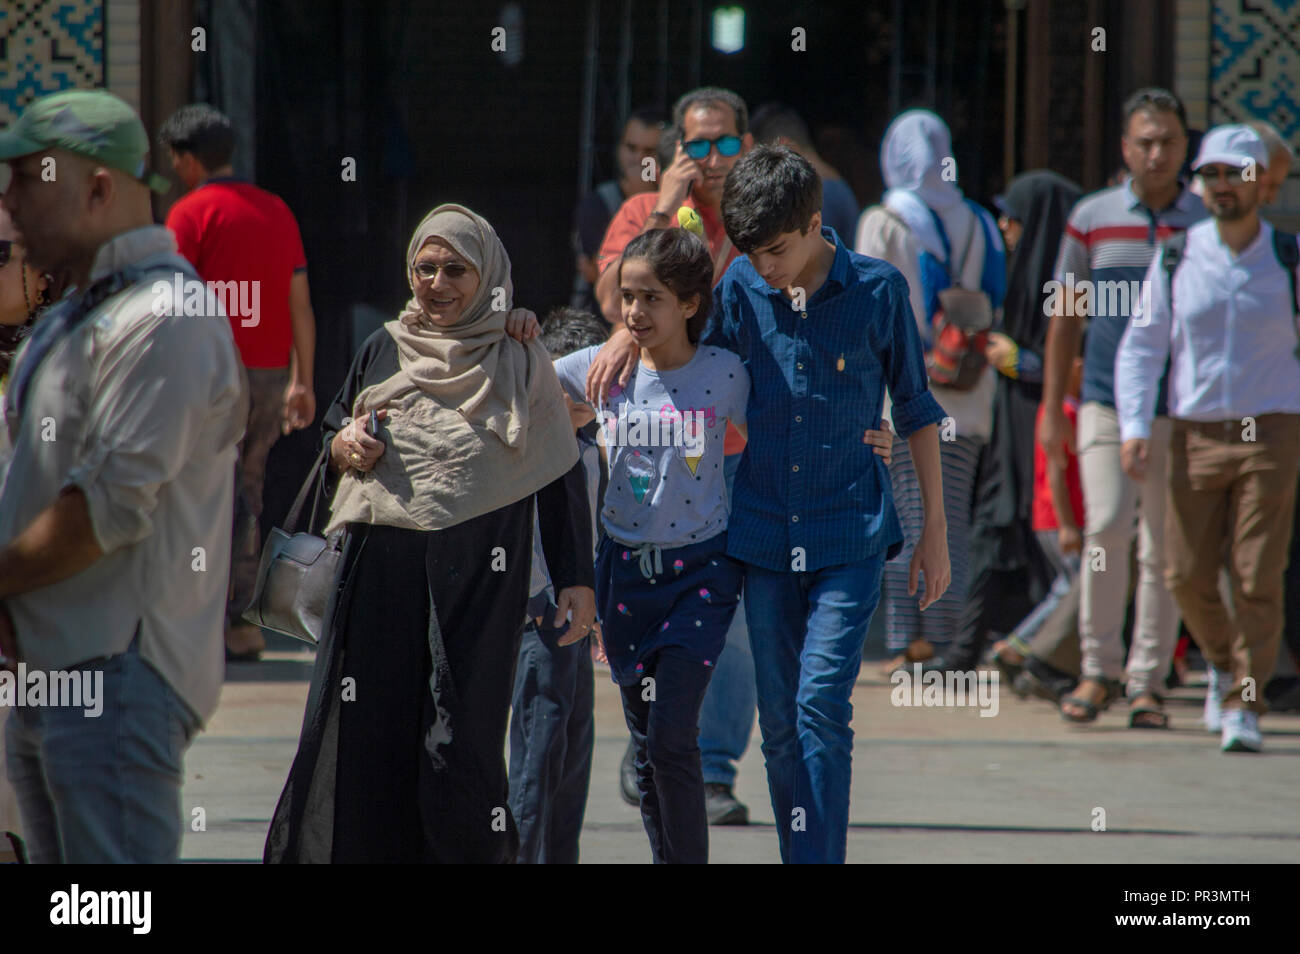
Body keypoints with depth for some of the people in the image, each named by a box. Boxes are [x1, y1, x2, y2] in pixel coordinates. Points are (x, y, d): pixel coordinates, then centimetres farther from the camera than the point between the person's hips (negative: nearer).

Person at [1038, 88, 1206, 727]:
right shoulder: (1092, 219, 6)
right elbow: (1066, 315, 11)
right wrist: (1051, 409, 8)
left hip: (1183, 411, 0)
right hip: (1107, 403, 0)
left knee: (1163, 550, 1)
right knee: (1107, 526, -14)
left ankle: (1148, 681, 10)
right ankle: (1099, 668, -2)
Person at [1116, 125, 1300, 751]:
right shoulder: (1176, 261, 5)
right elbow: (1140, 346, 6)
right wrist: (1135, 425, -6)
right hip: (1195, 435, 2)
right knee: (1186, 574, 1)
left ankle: (1245, 705, -1)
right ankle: (1223, 660, 29)